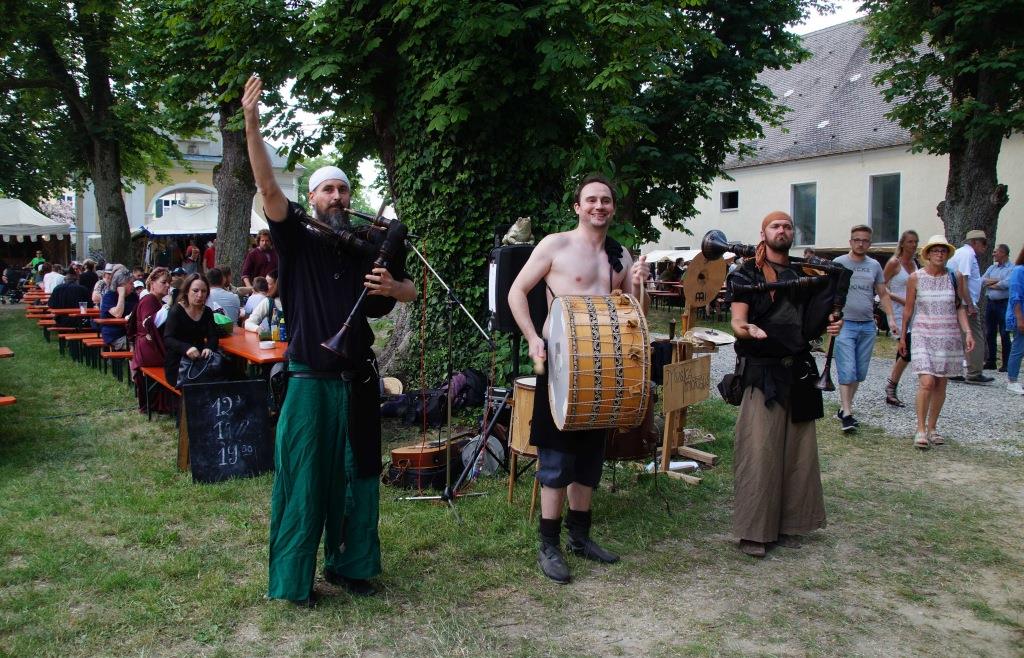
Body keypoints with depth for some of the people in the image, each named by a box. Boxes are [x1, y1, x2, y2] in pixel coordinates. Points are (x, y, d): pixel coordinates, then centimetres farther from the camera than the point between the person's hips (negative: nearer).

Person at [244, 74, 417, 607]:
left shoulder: (372, 243, 6)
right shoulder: (297, 237, -2)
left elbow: (411, 292, 14)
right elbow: (268, 188, -17)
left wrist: (391, 287, -10)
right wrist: (252, 122, -28)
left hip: (358, 378, 4)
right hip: (309, 379, -3)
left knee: (357, 474, 12)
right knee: (303, 477, 2)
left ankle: (348, 564, 28)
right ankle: (292, 579, 16)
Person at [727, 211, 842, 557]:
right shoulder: (747, 273, 0)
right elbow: (737, 323, -8)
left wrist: (829, 325, 0)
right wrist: (747, 330, -31)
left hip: (799, 370, 6)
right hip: (763, 371, -6)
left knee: (798, 450, 8)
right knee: (759, 451, -7)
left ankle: (787, 524, 19)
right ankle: (753, 531, 2)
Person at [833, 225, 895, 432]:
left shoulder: (874, 266, 12)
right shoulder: (839, 263, 0)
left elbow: (883, 294, 17)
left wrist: (890, 317, 6)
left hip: (868, 326, 5)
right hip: (845, 324, -5)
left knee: (860, 372, 8)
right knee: (847, 371, -9)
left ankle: (844, 407, 19)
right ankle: (846, 414, -6)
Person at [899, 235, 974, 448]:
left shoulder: (953, 277, 4)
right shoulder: (915, 278, -1)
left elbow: (960, 307, 8)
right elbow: (908, 309, 5)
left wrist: (967, 331, -5)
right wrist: (902, 336, 8)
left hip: (949, 336, 3)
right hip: (923, 335, -3)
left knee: (940, 384, 7)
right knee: (926, 382, -15)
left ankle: (932, 428, 20)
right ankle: (920, 429, -4)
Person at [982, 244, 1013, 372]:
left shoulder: (1012, 268, -6)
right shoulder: (991, 268, 15)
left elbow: (1006, 284, -19)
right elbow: (982, 281, 4)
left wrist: (989, 284, -4)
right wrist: (997, 281, -9)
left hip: (1004, 304, -6)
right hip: (990, 303, 6)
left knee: (1004, 335, -3)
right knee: (989, 334, 8)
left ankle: (1006, 364, 3)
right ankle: (990, 362, 15)